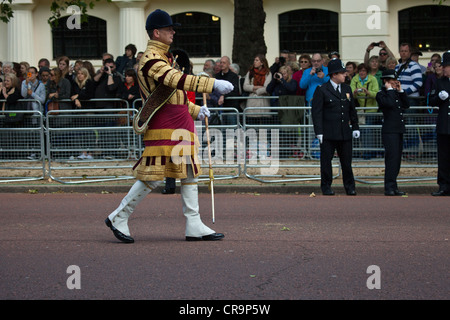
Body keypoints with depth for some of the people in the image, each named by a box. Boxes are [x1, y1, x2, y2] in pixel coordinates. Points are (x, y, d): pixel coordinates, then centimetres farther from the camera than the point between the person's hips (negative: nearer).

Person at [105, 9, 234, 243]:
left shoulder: (162, 57, 20)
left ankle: (194, 226, 8)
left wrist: (195, 110, 21)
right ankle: (118, 218, 3)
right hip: (164, 127, -10)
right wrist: (214, 84, -33)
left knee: (190, 171, 7)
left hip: (180, 125, 10)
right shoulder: (151, 59, -14)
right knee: (153, 176, -9)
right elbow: (177, 80, -29)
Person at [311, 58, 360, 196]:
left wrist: (355, 127, 14)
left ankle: (350, 187, 15)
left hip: (345, 133, 4)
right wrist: (319, 132, -13)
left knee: (347, 161, 6)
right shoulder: (322, 90, -4)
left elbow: (352, 110, 19)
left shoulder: (347, 89, 13)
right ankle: (326, 187, 11)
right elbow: (316, 112, -7)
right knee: (326, 161, 2)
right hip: (328, 133, -4)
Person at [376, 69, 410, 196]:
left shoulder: (396, 93, 18)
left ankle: (393, 188, 13)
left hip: (398, 131, 8)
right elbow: (390, 103, -23)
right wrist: (390, 90, -11)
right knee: (392, 158, -13)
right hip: (389, 131, -8)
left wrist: (400, 91, 7)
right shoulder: (381, 94, -6)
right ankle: (389, 188, -13)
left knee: (397, 159, 9)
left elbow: (406, 105, 12)